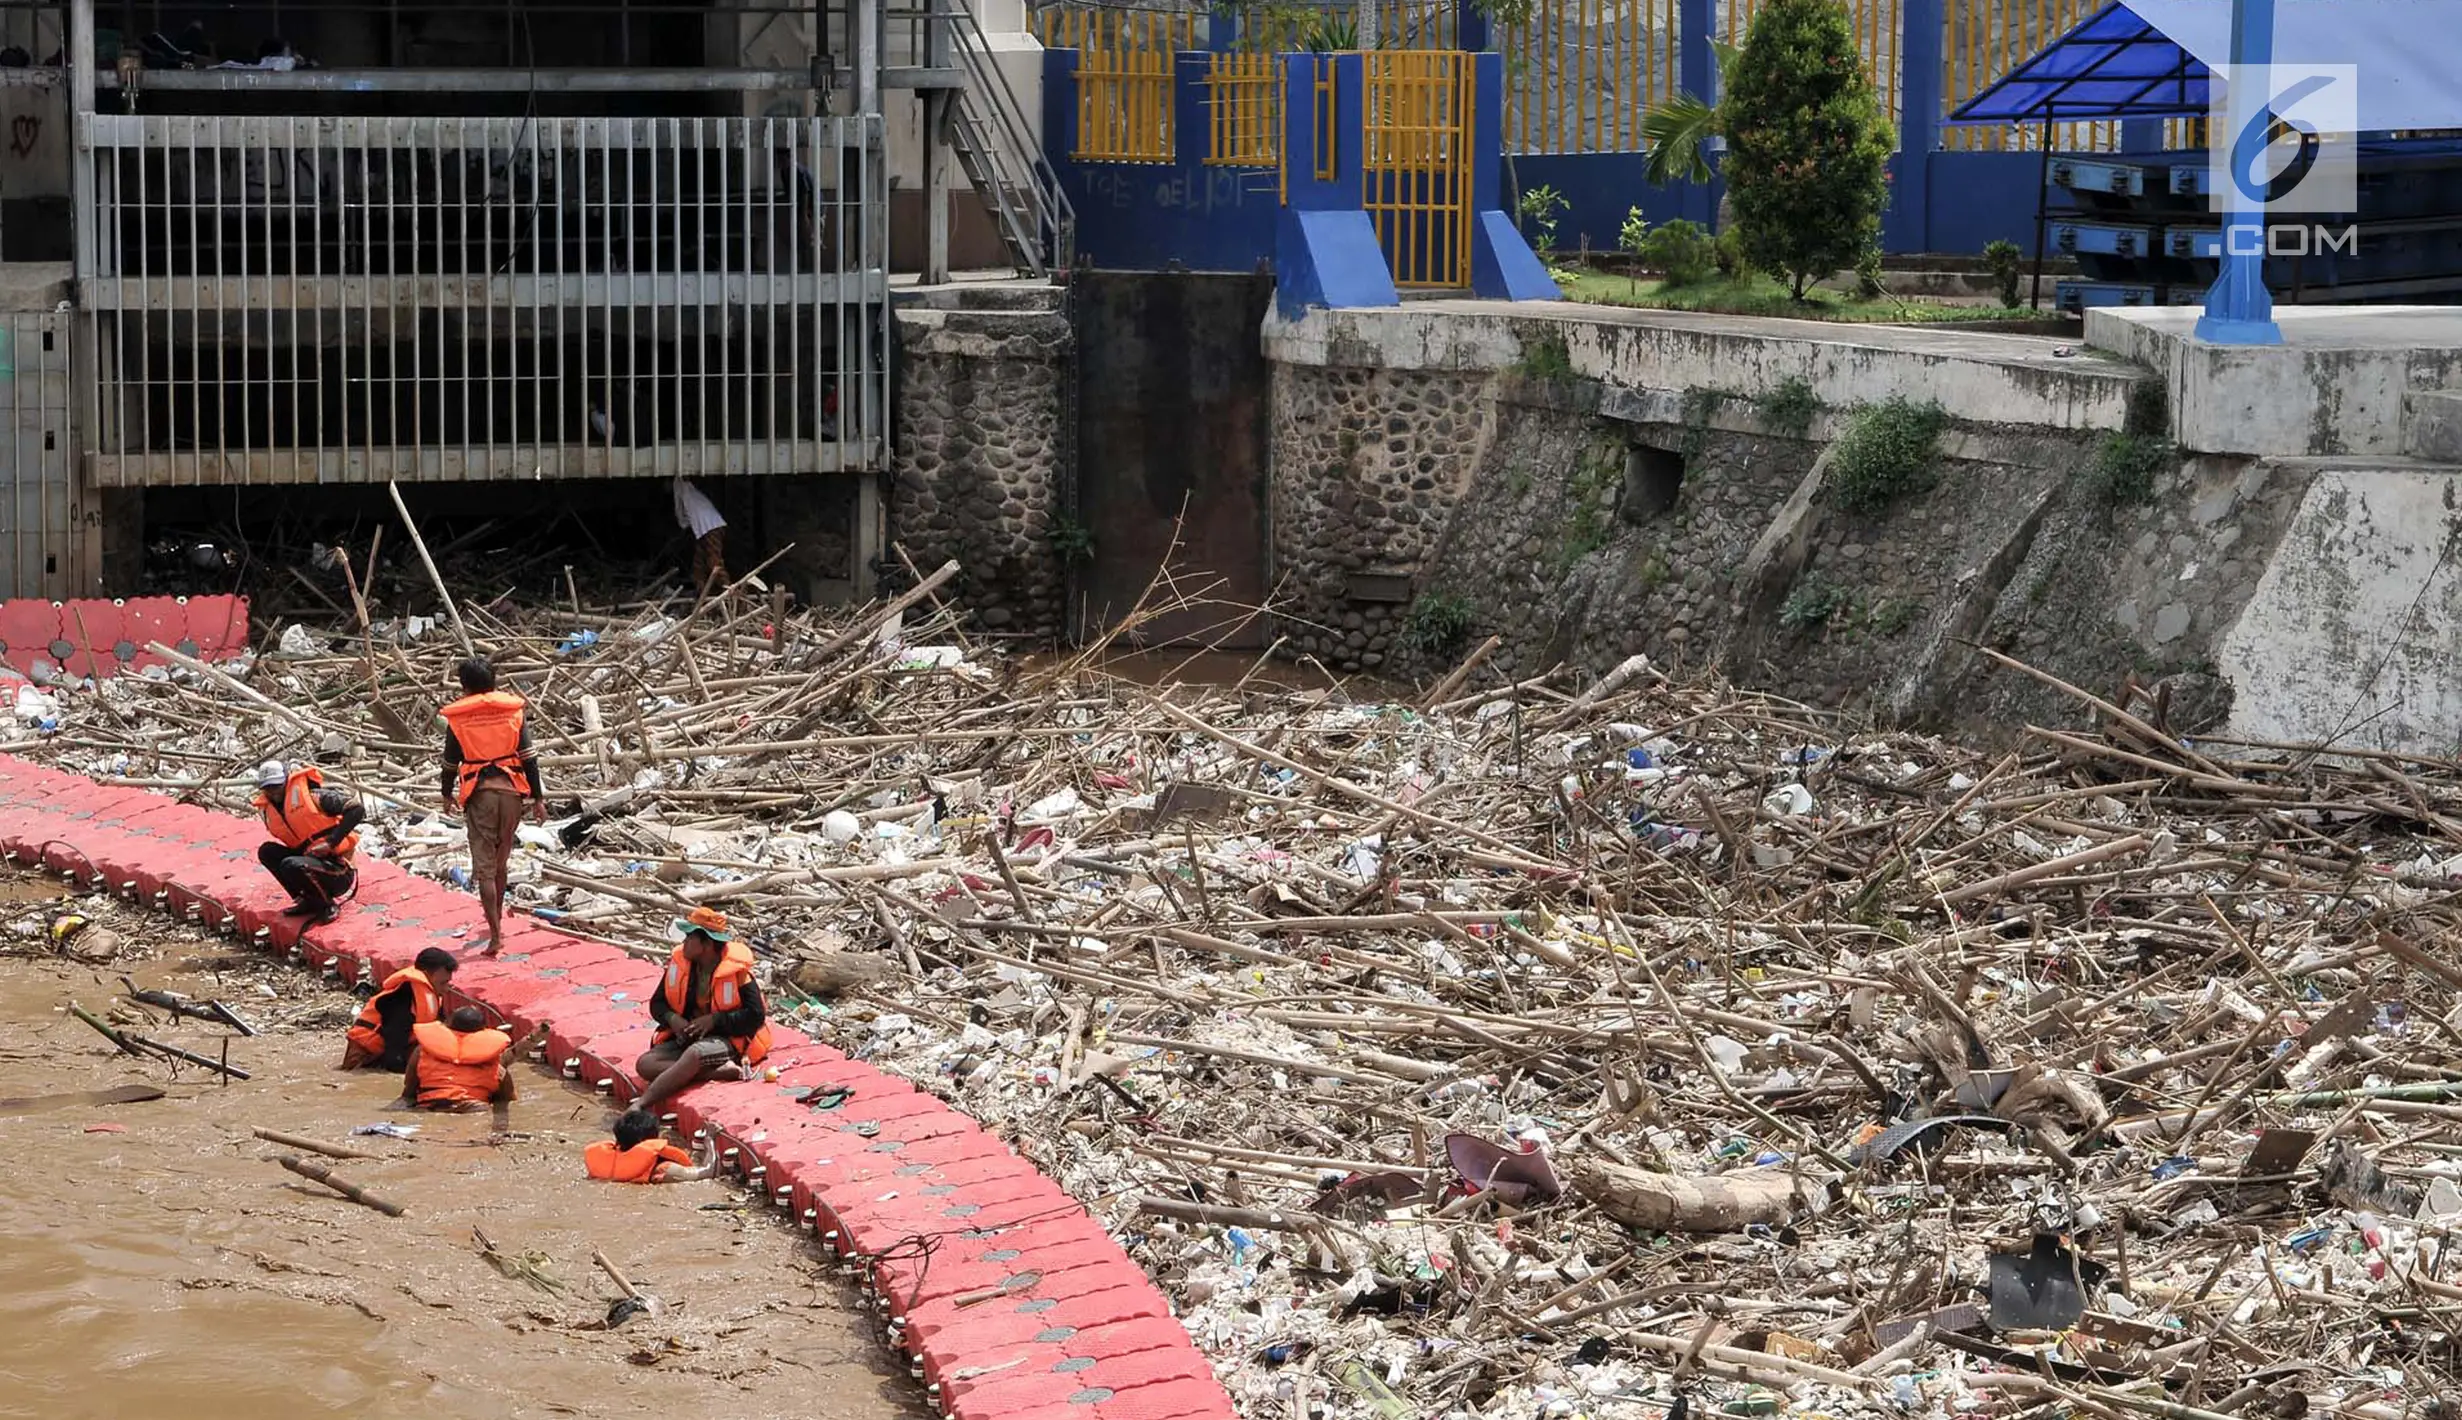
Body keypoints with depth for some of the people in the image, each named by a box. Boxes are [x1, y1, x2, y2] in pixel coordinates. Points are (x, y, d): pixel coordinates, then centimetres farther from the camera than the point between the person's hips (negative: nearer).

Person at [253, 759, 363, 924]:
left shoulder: (311, 795, -13)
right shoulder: (269, 811, 9)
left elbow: (357, 809, -19)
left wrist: (331, 842, -21)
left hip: (340, 873, -8)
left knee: (292, 866, -30)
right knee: (266, 851, -3)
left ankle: (327, 904, -6)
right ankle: (307, 901, 2)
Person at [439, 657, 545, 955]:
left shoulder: (458, 718, -2)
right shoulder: (513, 710, 1)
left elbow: (451, 761, 7)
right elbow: (528, 757, 0)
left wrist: (448, 795, 23)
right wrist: (538, 797, 5)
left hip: (479, 792, -3)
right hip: (510, 788, 3)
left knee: (484, 867, -2)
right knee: (501, 860, 20)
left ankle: (496, 934, -13)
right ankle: (497, 922, 31)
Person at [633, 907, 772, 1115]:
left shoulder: (736, 970, -11)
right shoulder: (680, 962, 3)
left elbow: (755, 1015, -13)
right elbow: (657, 1003, 12)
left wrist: (714, 1020, -20)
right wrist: (672, 1019, -11)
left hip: (726, 1040, -6)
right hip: (684, 1038, 6)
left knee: (695, 1053, -40)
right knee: (645, 1064, -22)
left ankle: (641, 1105, -44)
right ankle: (719, 1072, -31)